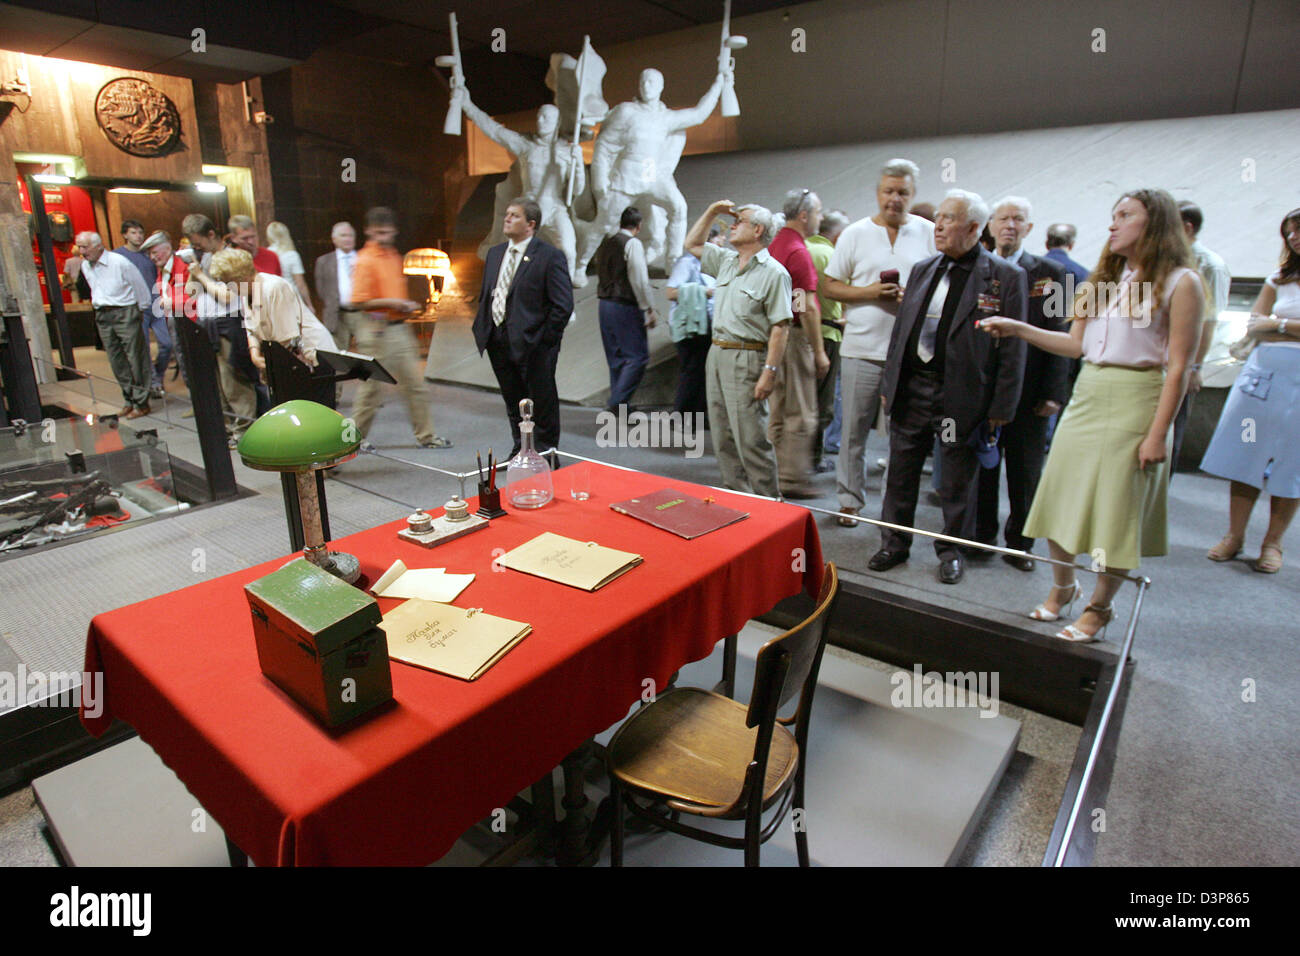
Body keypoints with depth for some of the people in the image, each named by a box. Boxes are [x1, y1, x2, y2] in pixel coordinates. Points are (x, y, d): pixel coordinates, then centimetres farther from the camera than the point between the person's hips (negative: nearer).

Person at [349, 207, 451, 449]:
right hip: (376, 329, -8)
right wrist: (392, 303, -18)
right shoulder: (365, 260, -9)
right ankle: (356, 437, 14)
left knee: (415, 383, 8)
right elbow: (359, 301, -15)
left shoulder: (394, 256, 15)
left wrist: (407, 305, 8)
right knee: (372, 386, -1)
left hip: (399, 327, 8)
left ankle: (426, 435, 16)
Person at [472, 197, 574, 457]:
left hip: (532, 345, -7)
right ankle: (520, 450, 31)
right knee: (513, 402, 17)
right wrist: (482, 329, 9)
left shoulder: (549, 256, -9)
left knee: (543, 403, 5)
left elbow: (563, 305, -13)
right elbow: (484, 295, 21)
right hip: (498, 343, 7)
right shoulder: (495, 253, 13)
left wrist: (545, 340, -14)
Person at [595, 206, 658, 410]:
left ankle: (619, 405, 18)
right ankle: (618, 401, -12)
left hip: (604, 303, 8)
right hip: (625, 307, -8)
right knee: (637, 356, -4)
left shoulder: (606, 243, 14)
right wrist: (649, 309, -9)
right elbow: (639, 280, -15)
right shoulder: (632, 243, -10)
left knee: (616, 357, 14)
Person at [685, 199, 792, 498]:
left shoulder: (773, 273, -9)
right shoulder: (726, 260, 15)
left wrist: (770, 372, -21)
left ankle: (769, 503, 5)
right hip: (717, 353, 8)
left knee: (750, 439, -7)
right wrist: (712, 212, 17)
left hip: (746, 360, -8)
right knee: (723, 437, 12)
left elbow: (780, 327, -14)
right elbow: (692, 244, 30)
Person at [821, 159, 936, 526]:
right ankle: (849, 500, 17)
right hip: (862, 348, 0)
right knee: (853, 430, 4)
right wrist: (869, 292, -9)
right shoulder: (856, 233, 7)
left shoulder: (930, 233, 8)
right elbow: (829, 287, 6)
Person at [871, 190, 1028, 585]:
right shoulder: (922, 269, 11)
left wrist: (1000, 408, -9)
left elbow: (1012, 350, -6)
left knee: (957, 482, 9)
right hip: (911, 389, 5)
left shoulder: (1005, 277, -5)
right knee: (900, 474, 11)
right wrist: (889, 384, 10)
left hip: (962, 397, -4)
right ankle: (894, 544, 27)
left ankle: (951, 551, 27)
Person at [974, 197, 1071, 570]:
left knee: (1025, 472, 7)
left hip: (1027, 391, -1)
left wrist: (1052, 392, -8)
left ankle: (1020, 543, 20)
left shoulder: (1049, 273, 2)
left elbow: (1058, 336, -1)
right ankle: (983, 536, 24)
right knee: (982, 467, 10)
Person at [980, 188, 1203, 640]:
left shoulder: (1180, 283, -4)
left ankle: (1098, 607, 18)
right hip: (1086, 396, 6)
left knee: (1116, 510, 0)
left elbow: (1178, 365, -9)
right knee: (1060, 497, 8)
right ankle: (1063, 587, 29)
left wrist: (1157, 433, -14)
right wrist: (1017, 328, 4)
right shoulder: (1104, 279, 14)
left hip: (1135, 400, -6)